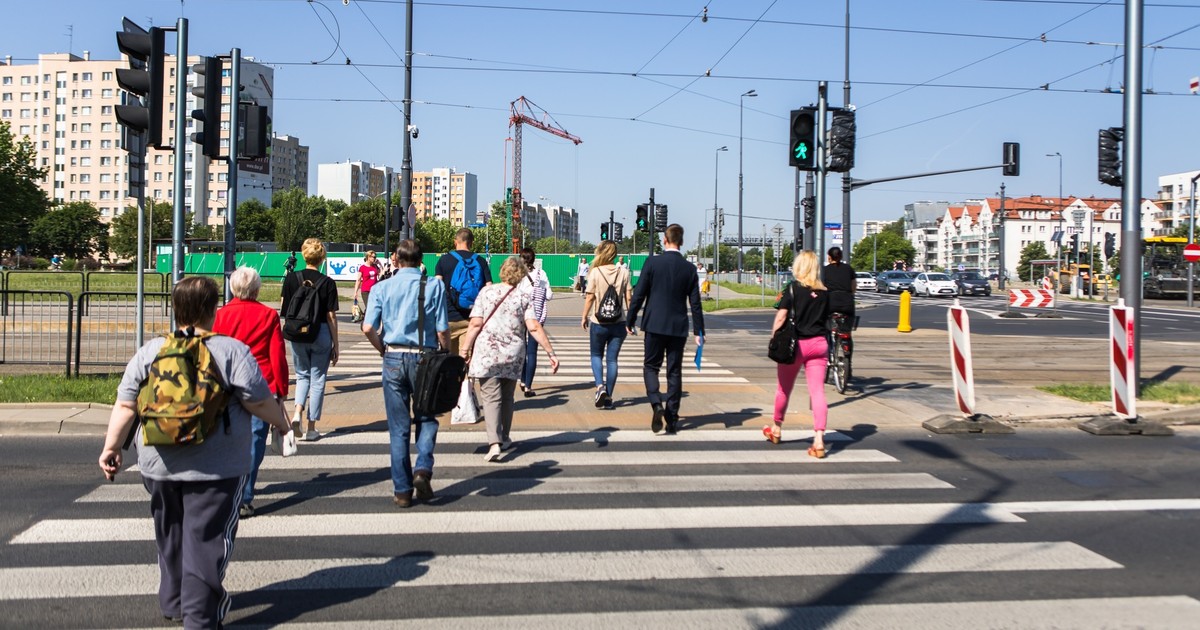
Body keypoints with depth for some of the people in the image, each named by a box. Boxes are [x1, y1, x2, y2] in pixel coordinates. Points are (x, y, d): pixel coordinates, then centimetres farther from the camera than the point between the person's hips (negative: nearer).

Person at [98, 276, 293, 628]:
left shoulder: (150, 351, 1)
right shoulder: (231, 351, -10)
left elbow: (125, 405, 1)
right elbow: (259, 401, -10)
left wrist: (112, 447, 9)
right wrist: (281, 422, 7)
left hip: (159, 465, 5)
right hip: (215, 468, -4)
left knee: (170, 536, 20)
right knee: (206, 540, 1)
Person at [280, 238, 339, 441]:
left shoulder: (291, 279, -3)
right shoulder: (328, 283, -9)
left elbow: (284, 311, 0)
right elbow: (331, 317, -7)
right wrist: (335, 345, 1)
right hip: (321, 334, -2)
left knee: (302, 375, 21)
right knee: (317, 380, 8)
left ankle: (297, 411, -3)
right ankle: (312, 429, 11)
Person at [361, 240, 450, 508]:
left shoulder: (382, 287, 1)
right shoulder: (435, 286, -2)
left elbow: (368, 328, -7)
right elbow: (442, 330, -6)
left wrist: (384, 350, 9)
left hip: (393, 358, 1)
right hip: (424, 358, -1)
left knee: (398, 426, 9)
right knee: (426, 417, 16)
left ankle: (402, 490, 12)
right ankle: (423, 468, -6)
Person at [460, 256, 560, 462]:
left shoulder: (486, 292, 1)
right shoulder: (523, 297, 1)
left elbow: (475, 324, -7)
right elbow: (534, 328, -7)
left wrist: (465, 349, -1)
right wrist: (551, 353, -6)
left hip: (486, 353, -2)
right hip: (513, 355, 2)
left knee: (491, 397, -4)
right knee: (507, 397, 18)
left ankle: (494, 442, -19)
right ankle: (504, 438, 30)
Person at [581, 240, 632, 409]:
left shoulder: (595, 272, -8)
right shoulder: (623, 272, -1)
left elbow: (590, 297, -7)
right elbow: (629, 297, 0)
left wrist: (584, 317, 6)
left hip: (598, 322, -2)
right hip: (618, 322, 2)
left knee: (596, 355, 16)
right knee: (612, 359, 8)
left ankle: (600, 386, -5)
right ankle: (608, 397, 9)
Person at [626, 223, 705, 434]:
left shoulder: (652, 262, -7)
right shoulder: (689, 268, 1)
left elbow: (639, 294, -6)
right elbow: (695, 303, 3)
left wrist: (630, 320, 4)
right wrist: (699, 331, 8)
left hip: (655, 324, -2)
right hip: (679, 327, 2)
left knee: (651, 366, 9)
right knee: (674, 372, 8)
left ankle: (657, 404, -14)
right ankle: (672, 418, 10)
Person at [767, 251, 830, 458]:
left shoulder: (792, 289, -7)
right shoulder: (824, 292, 5)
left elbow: (780, 318, -10)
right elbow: (827, 319, 11)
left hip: (795, 344, -3)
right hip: (819, 344, 3)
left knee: (784, 388, 15)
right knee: (817, 391, -1)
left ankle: (776, 429, 34)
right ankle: (819, 439, -11)